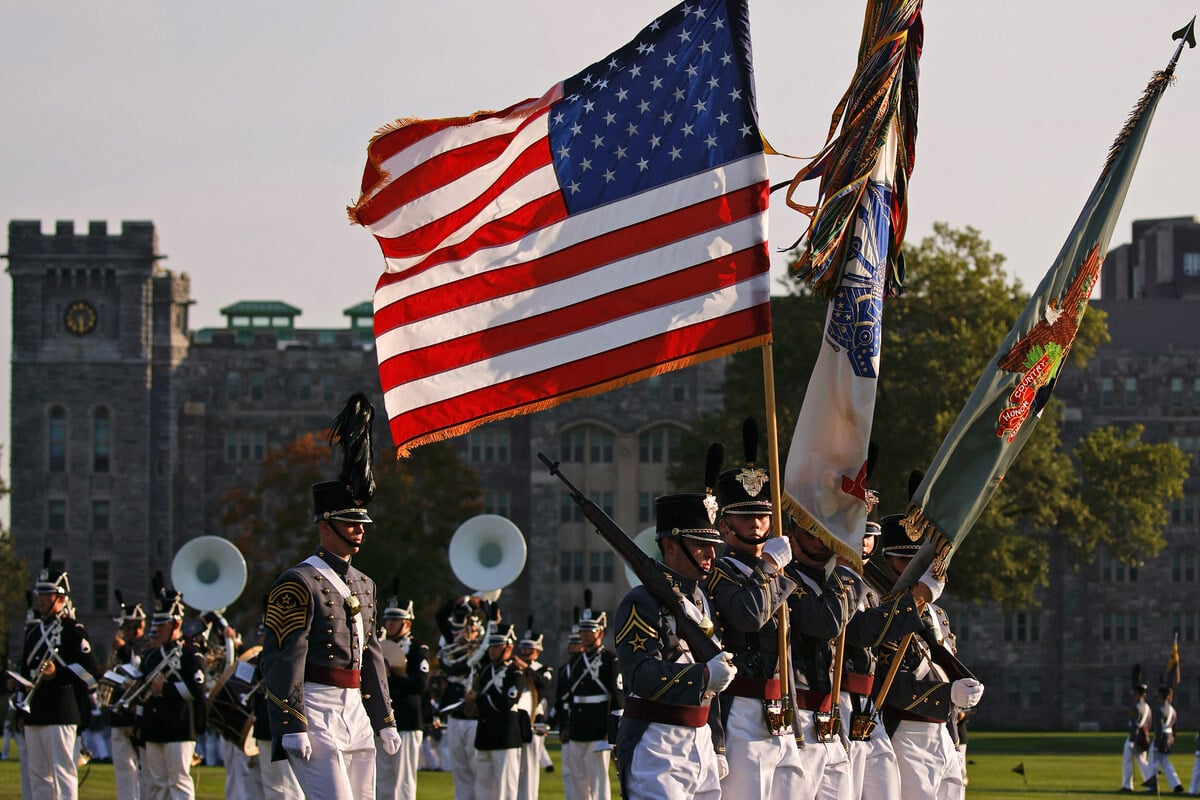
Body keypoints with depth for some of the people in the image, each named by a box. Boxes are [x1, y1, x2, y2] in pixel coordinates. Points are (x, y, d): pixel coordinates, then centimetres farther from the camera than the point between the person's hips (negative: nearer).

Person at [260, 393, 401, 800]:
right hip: (315, 711, -9)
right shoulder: (299, 583, -8)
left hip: (355, 712, 9)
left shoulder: (363, 585, 18)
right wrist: (291, 727, -20)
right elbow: (282, 659, -14)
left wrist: (385, 721, 20)